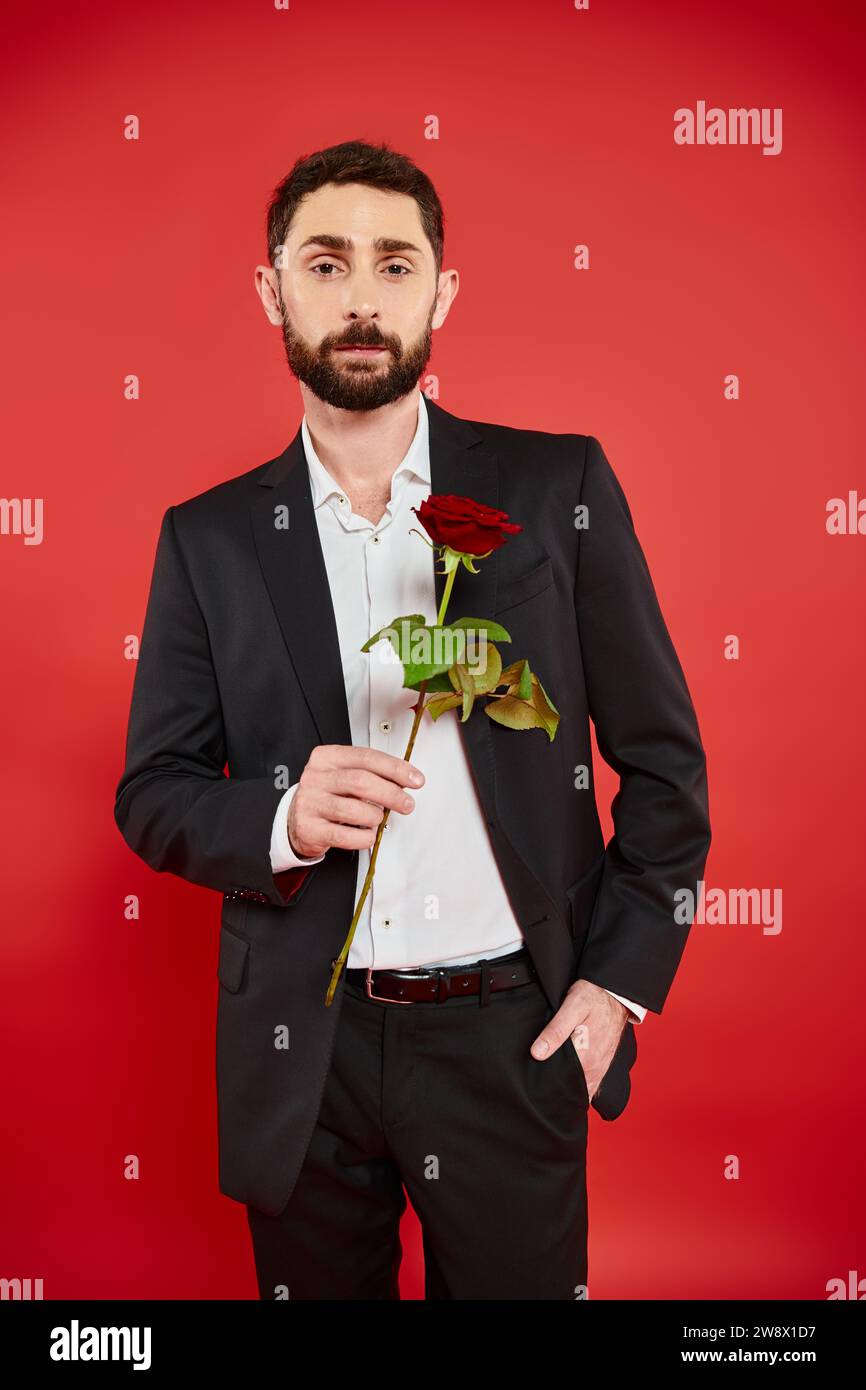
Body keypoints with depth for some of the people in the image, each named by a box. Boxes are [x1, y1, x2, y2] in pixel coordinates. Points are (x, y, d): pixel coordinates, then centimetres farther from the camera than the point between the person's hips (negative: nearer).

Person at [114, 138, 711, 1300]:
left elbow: (662, 756, 1)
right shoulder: (210, 540, 0)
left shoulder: (559, 488, -3)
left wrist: (622, 978, -6)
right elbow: (152, 796, 3)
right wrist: (280, 821, -17)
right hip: (302, 1051, 2)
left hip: (511, 1035, -1)